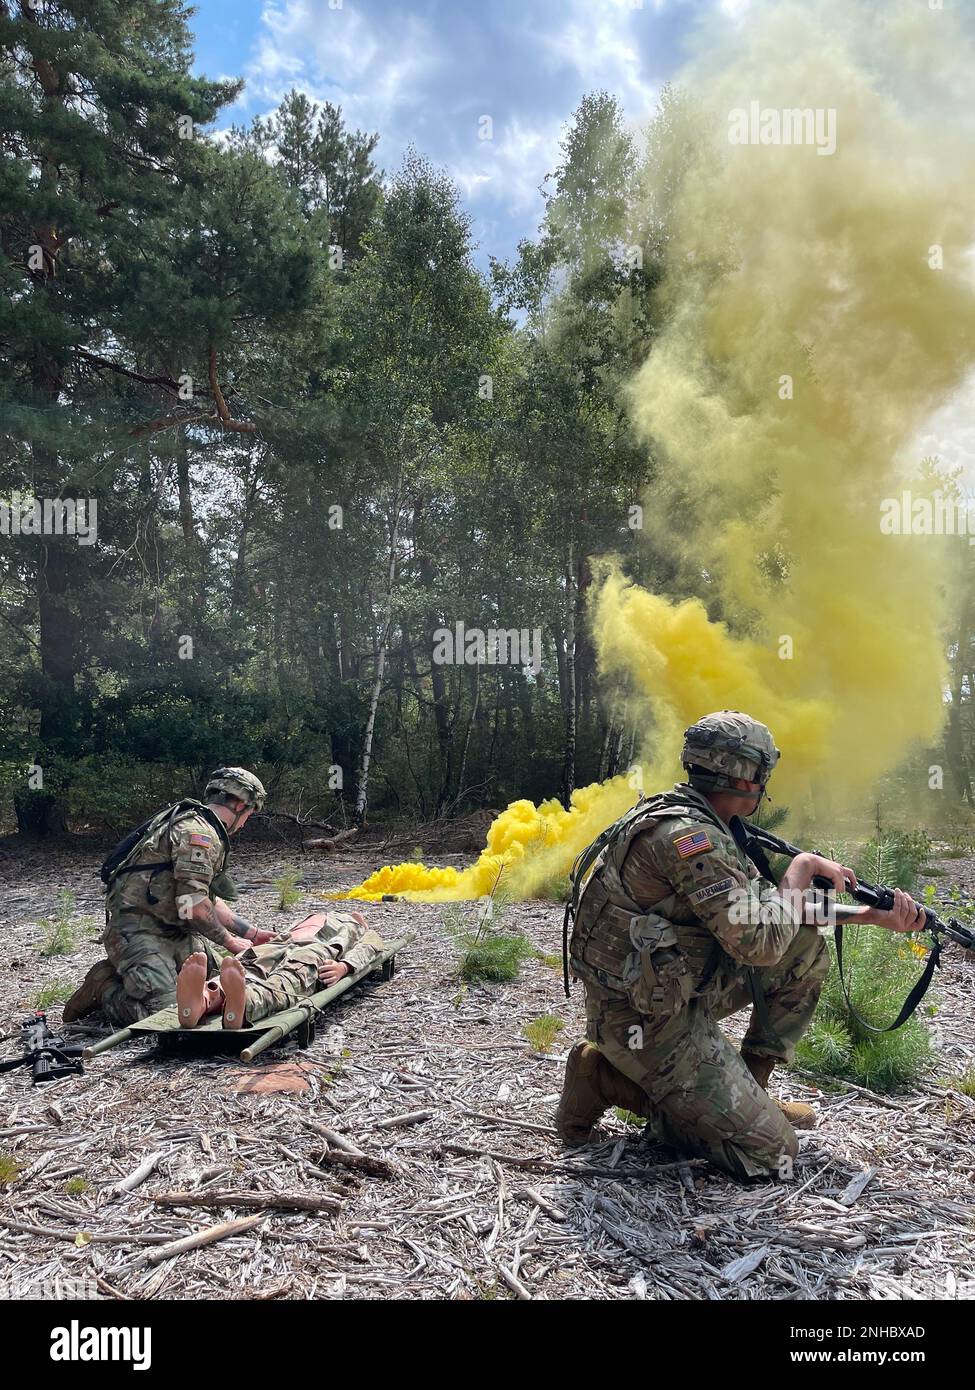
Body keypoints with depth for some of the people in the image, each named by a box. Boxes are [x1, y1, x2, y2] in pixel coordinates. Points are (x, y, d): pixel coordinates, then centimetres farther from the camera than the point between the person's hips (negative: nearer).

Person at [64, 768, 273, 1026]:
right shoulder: (197, 832, -17)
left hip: (170, 932, 11)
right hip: (138, 934, -11)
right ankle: (103, 986, 4)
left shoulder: (196, 825, 18)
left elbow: (208, 899, 24)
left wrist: (250, 933, 23)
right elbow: (193, 906, -22)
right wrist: (228, 941, -7)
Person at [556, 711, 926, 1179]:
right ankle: (605, 1079, 0)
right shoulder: (689, 834, -25)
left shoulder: (706, 827, 7)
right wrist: (800, 871, -11)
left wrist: (874, 914, 5)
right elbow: (757, 941, -27)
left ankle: (747, 1090, 16)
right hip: (644, 1018, -9)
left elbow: (774, 908, 12)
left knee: (809, 950, 11)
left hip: (677, 986, 10)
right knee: (770, 1153, -6)